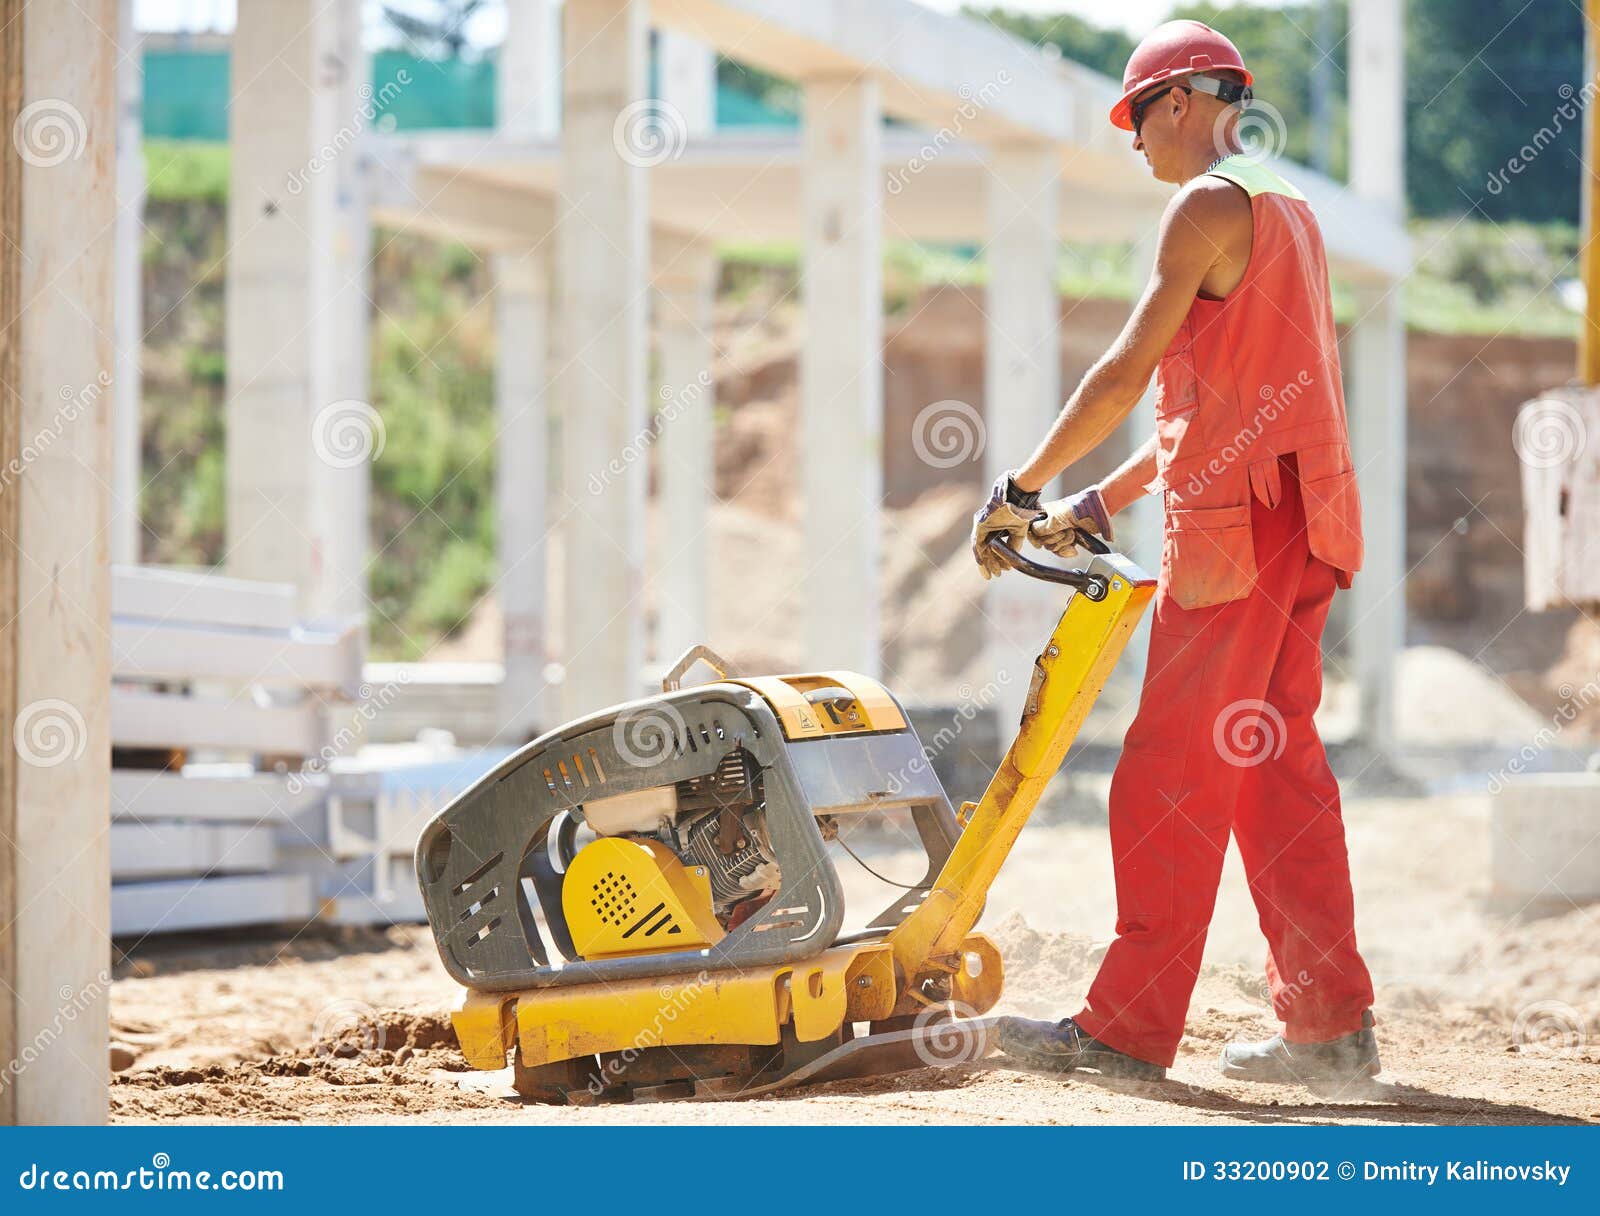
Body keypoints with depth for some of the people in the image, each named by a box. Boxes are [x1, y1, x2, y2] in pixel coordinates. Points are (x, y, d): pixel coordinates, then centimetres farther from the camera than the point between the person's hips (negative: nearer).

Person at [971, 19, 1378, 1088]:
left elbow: (1128, 374, -12)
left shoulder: (1211, 205, -8)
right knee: (1277, 769, 10)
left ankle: (1129, 1028, -8)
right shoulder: (1288, 210, 21)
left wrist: (1022, 488, -4)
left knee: (1172, 771, -8)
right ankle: (1330, 1027, 8)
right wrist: (1105, 503, 23)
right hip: (1305, 519, 9)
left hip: (1239, 519, -9)